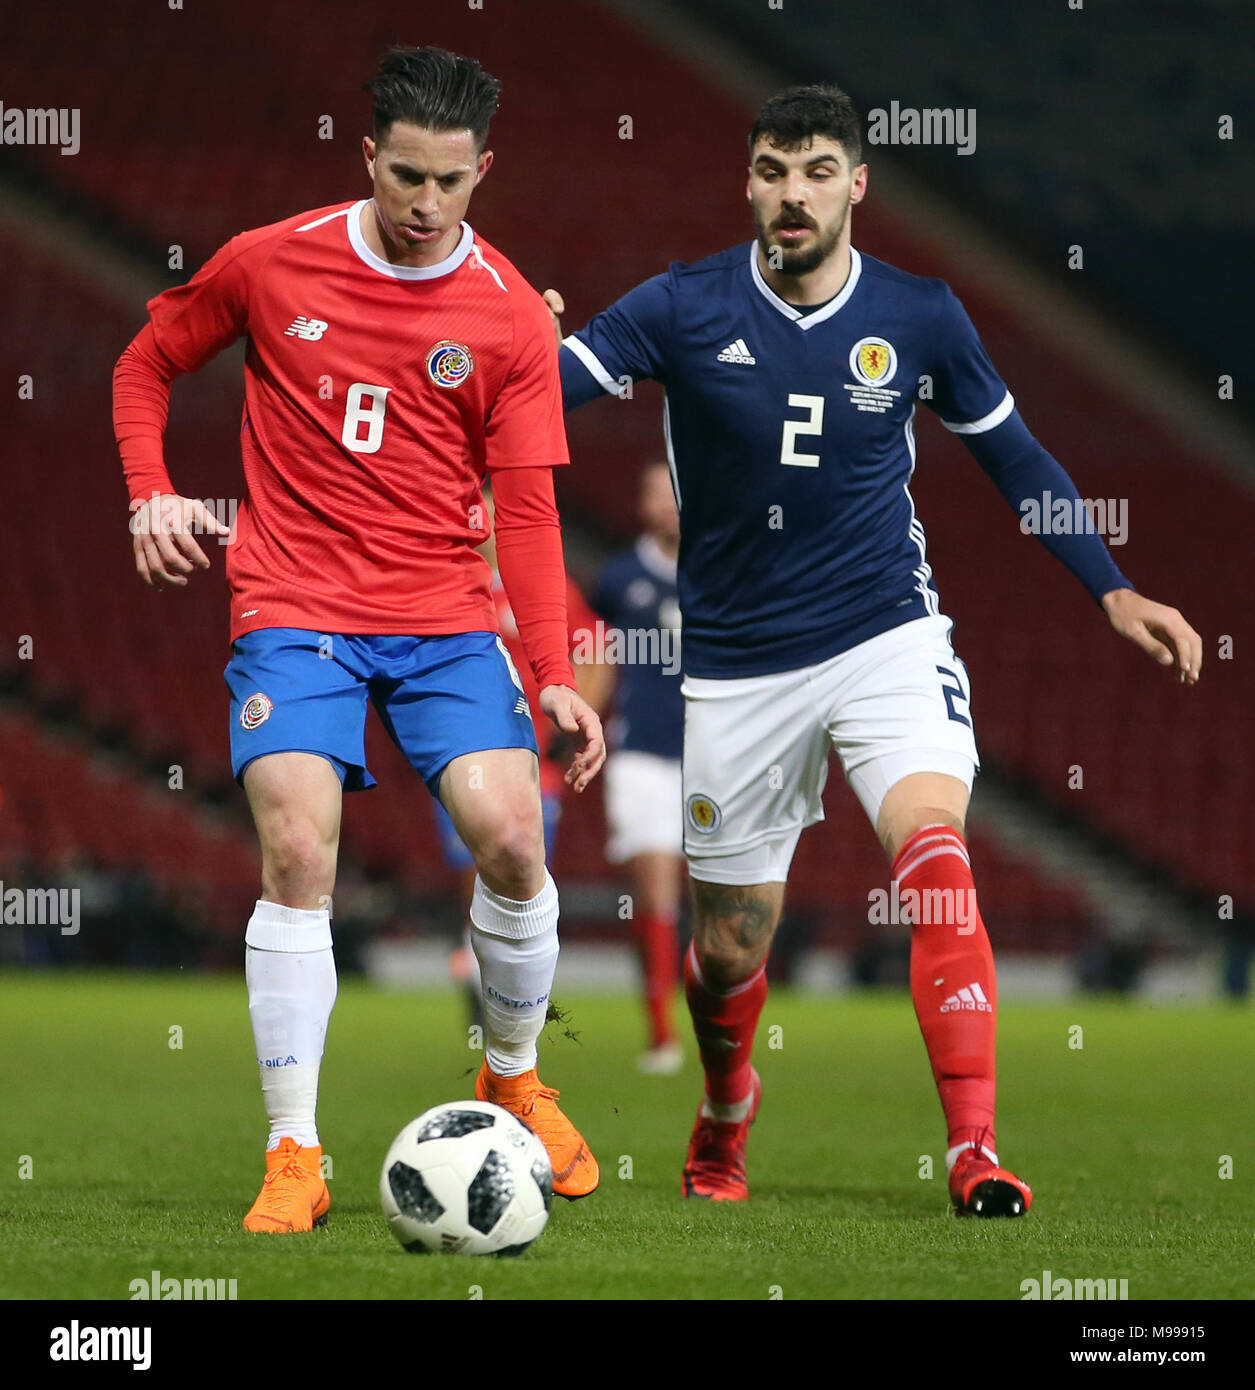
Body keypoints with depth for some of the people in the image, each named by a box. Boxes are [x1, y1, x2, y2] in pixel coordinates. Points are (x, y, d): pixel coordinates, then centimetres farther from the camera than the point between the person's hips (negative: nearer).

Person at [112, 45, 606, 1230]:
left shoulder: (509, 317, 0)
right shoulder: (269, 263, 0)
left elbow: (525, 508, -1)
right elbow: (145, 365, 15)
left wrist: (553, 674, -11)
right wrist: (151, 495, -1)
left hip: (446, 616, 1)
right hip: (294, 609, -1)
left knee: (510, 837, -15)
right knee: (298, 851, -19)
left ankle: (513, 1078, 14)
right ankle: (293, 1155, -11)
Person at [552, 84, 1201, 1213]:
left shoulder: (921, 318, -2)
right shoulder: (684, 310, -8)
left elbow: (1014, 454, 11)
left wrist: (1113, 591, 6)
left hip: (886, 636, 0)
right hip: (739, 665, 0)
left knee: (934, 846, -27)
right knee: (732, 945, 9)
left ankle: (975, 1151, -29)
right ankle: (726, 1116, 43)